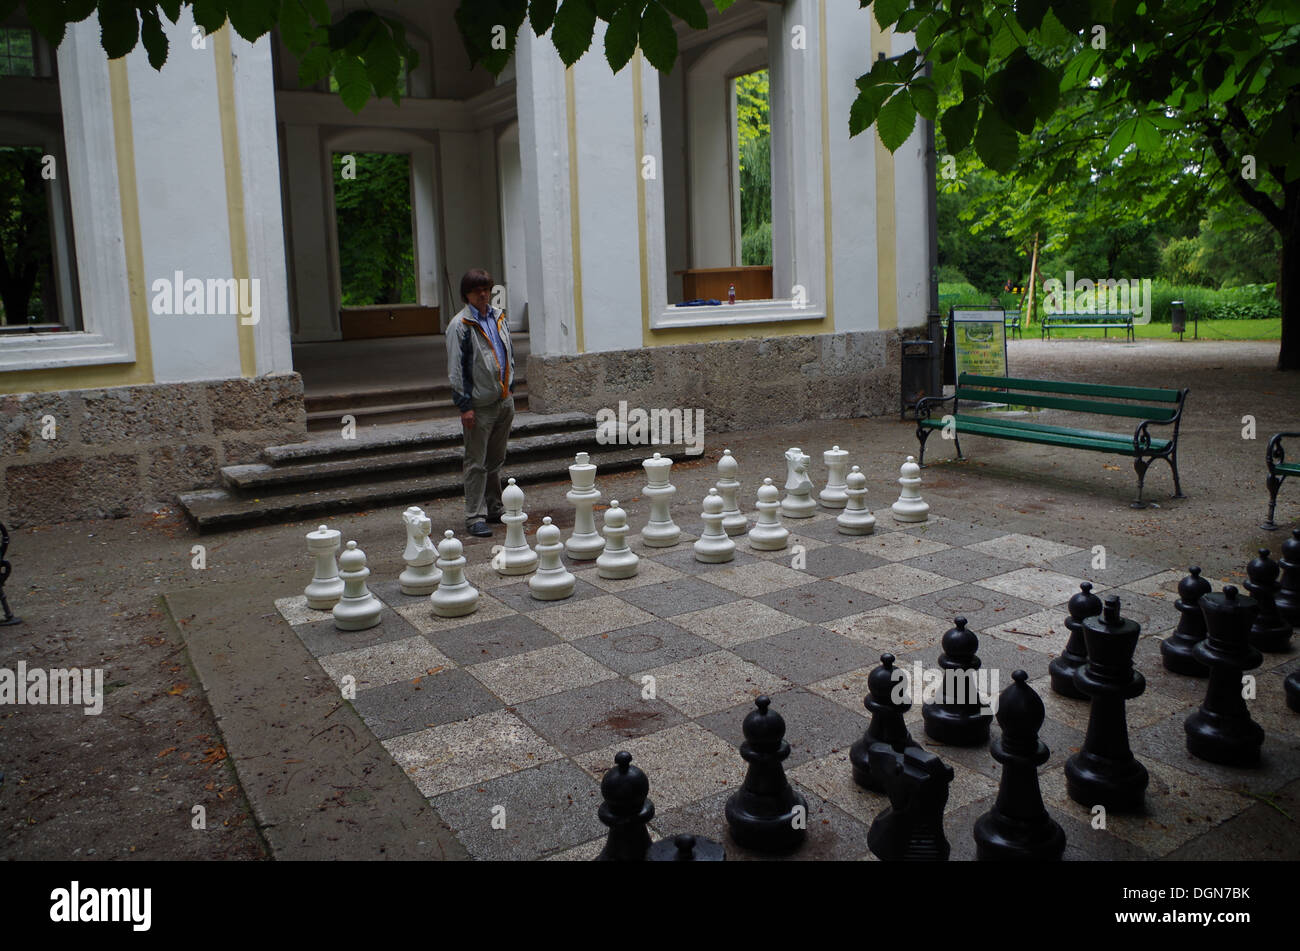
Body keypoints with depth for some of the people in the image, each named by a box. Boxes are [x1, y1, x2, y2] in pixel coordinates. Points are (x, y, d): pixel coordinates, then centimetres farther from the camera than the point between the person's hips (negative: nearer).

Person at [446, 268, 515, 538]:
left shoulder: (499, 318, 12)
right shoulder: (460, 325, -9)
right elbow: (456, 369, -11)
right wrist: (464, 405, -15)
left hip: (504, 401, 6)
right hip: (479, 404, -6)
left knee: (496, 460, 15)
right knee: (476, 463, -3)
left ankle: (494, 508, 25)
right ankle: (475, 517, 1)